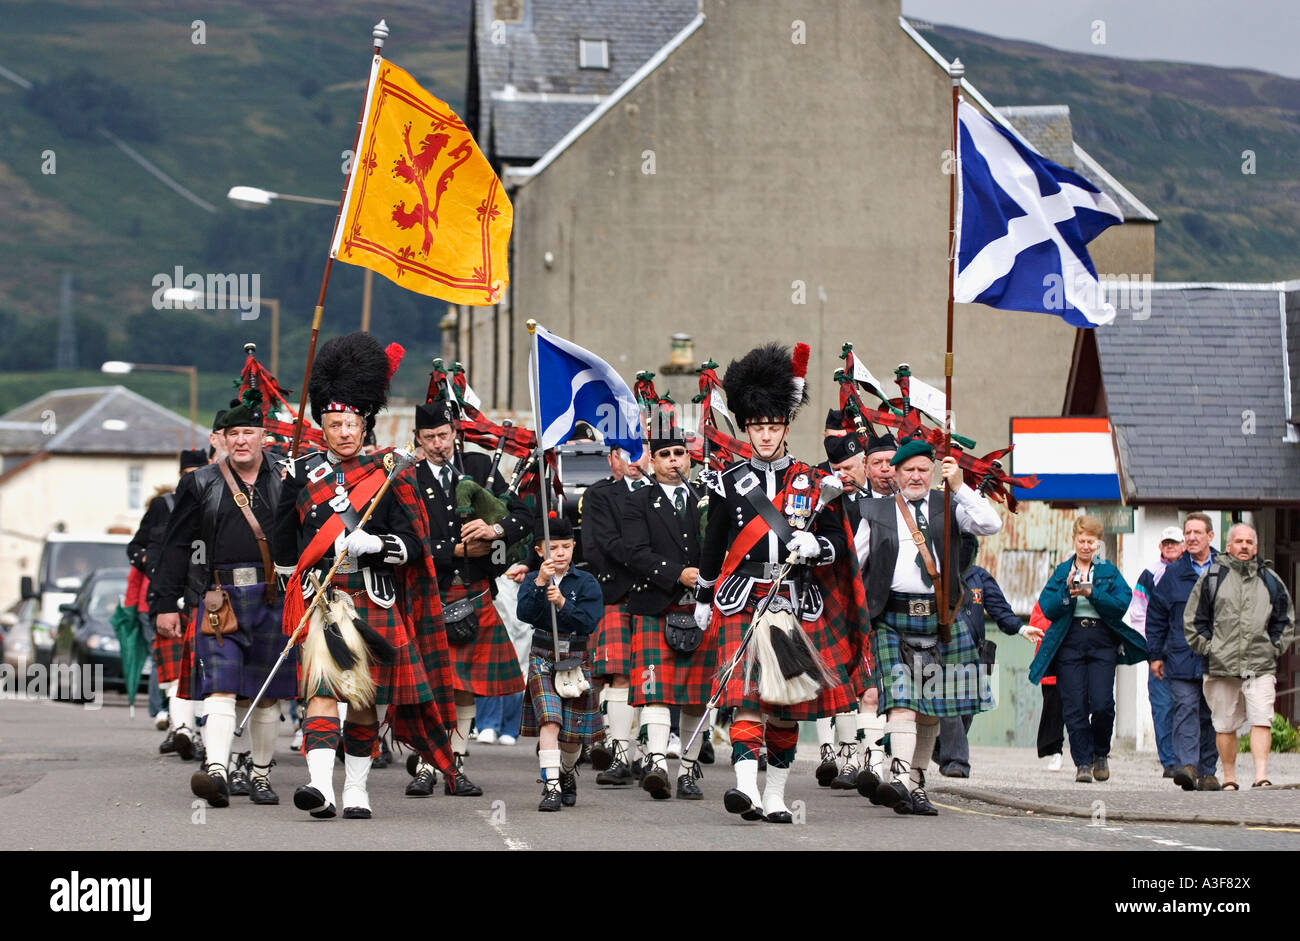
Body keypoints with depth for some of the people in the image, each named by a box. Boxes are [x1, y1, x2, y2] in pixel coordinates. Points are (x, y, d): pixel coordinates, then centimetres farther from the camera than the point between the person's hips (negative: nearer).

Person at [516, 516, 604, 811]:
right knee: (549, 719, -19)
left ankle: (568, 769, 38)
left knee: (573, 732, 7)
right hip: (543, 657, -1)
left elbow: (590, 621, -12)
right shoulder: (532, 580, 0)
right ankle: (551, 786, -21)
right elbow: (524, 614, -16)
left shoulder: (586, 582, -2)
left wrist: (563, 603, -25)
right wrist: (539, 584, -27)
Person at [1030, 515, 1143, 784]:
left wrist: (1092, 593, -15)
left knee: (1102, 704, -11)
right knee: (1074, 707, -5)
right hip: (1069, 644, 1)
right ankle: (1083, 762, 3)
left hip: (1102, 643, -1)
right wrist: (1068, 592, -13)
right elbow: (1048, 609, 2)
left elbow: (1121, 604, -4)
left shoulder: (1109, 571, 10)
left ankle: (1101, 753, 13)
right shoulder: (1062, 571, 12)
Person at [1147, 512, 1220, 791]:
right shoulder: (1173, 574, 7)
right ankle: (1187, 765, -23)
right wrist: (1155, 654, 6)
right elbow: (1155, 616, 11)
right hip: (1182, 658, -1)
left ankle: (1207, 772, 12)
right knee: (1185, 708, -13)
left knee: (1210, 715, 6)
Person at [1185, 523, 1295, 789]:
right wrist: (1207, 648, 1)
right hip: (1221, 666, 0)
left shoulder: (1270, 580, 11)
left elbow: (1285, 620, 19)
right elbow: (1193, 620, 10)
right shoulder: (1211, 577, 5)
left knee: (1261, 721, -13)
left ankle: (1261, 776, -15)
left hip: (1261, 666, 0)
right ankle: (1229, 778, 14)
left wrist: (1274, 648, 8)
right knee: (1225, 725, 4)